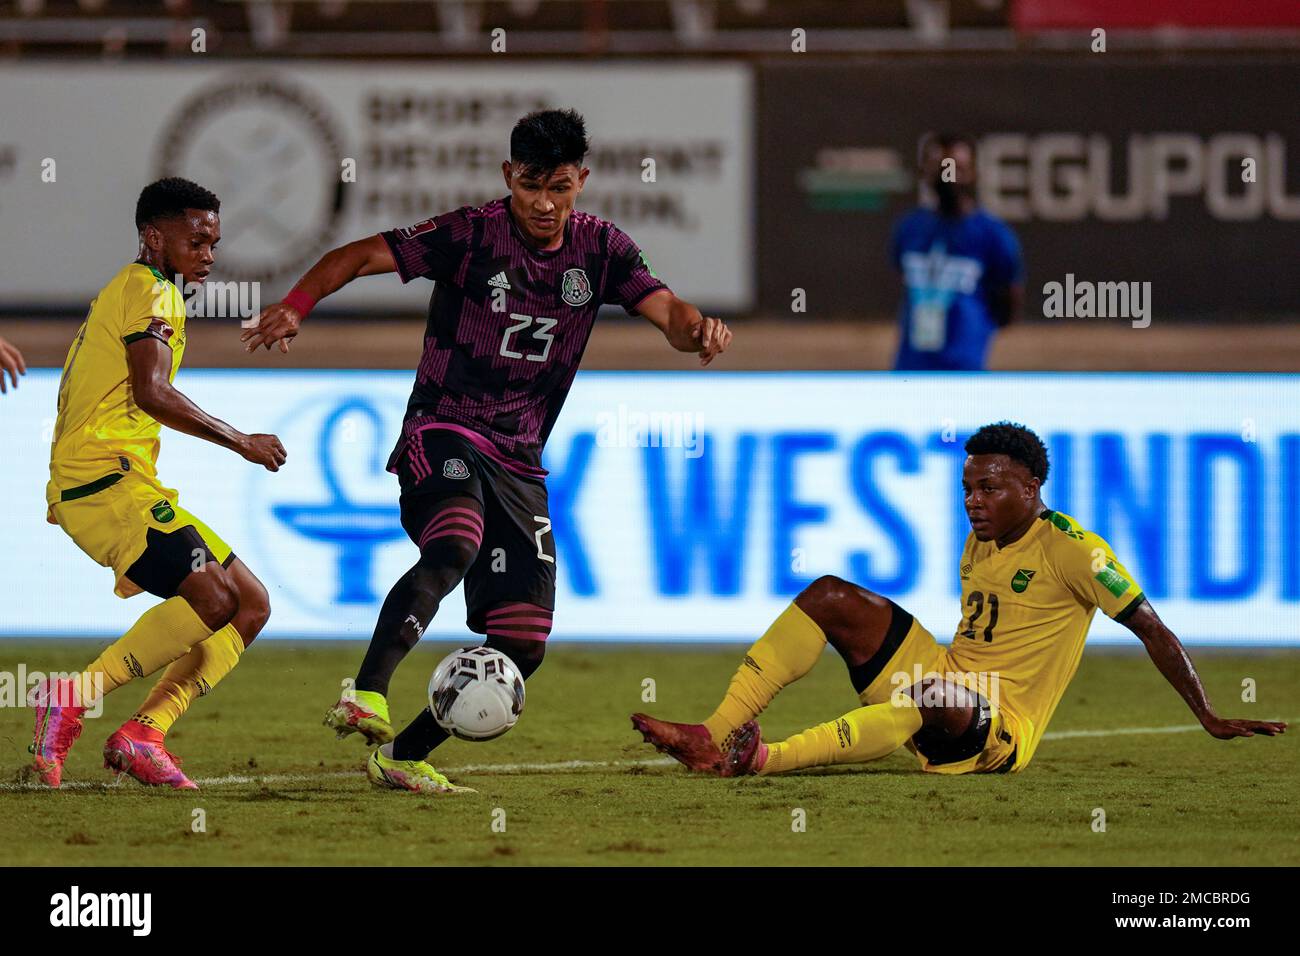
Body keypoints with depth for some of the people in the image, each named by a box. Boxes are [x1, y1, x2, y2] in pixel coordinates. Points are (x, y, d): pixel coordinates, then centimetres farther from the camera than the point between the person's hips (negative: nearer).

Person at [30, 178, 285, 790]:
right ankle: (74, 697, -20)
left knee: (252, 604, 4)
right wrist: (241, 442, -13)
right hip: (106, 480, -10)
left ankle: (144, 733, -6)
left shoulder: (123, 292, 27)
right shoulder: (151, 291, -5)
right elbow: (151, 392, -18)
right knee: (212, 596, -26)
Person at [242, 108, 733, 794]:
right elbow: (361, 255, -7)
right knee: (454, 547, -37)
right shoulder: (471, 235, -8)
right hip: (442, 432, -5)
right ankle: (367, 694, -46)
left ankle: (401, 755, 11)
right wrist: (295, 307, -24)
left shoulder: (601, 249, 4)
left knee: (522, 646, -1)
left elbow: (667, 313, -7)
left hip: (519, 460, 5)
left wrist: (698, 328, -31)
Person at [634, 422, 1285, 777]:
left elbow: (1152, 630, -11)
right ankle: (714, 737, -18)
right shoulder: (978, 546, 13)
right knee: (831, 596, -3)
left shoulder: (1069, 549, -11)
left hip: (998, 730, -8)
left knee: (942, 698, -43)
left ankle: (763, 758, -49)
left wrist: (1209, 719, -13)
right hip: (945, 682, 8)